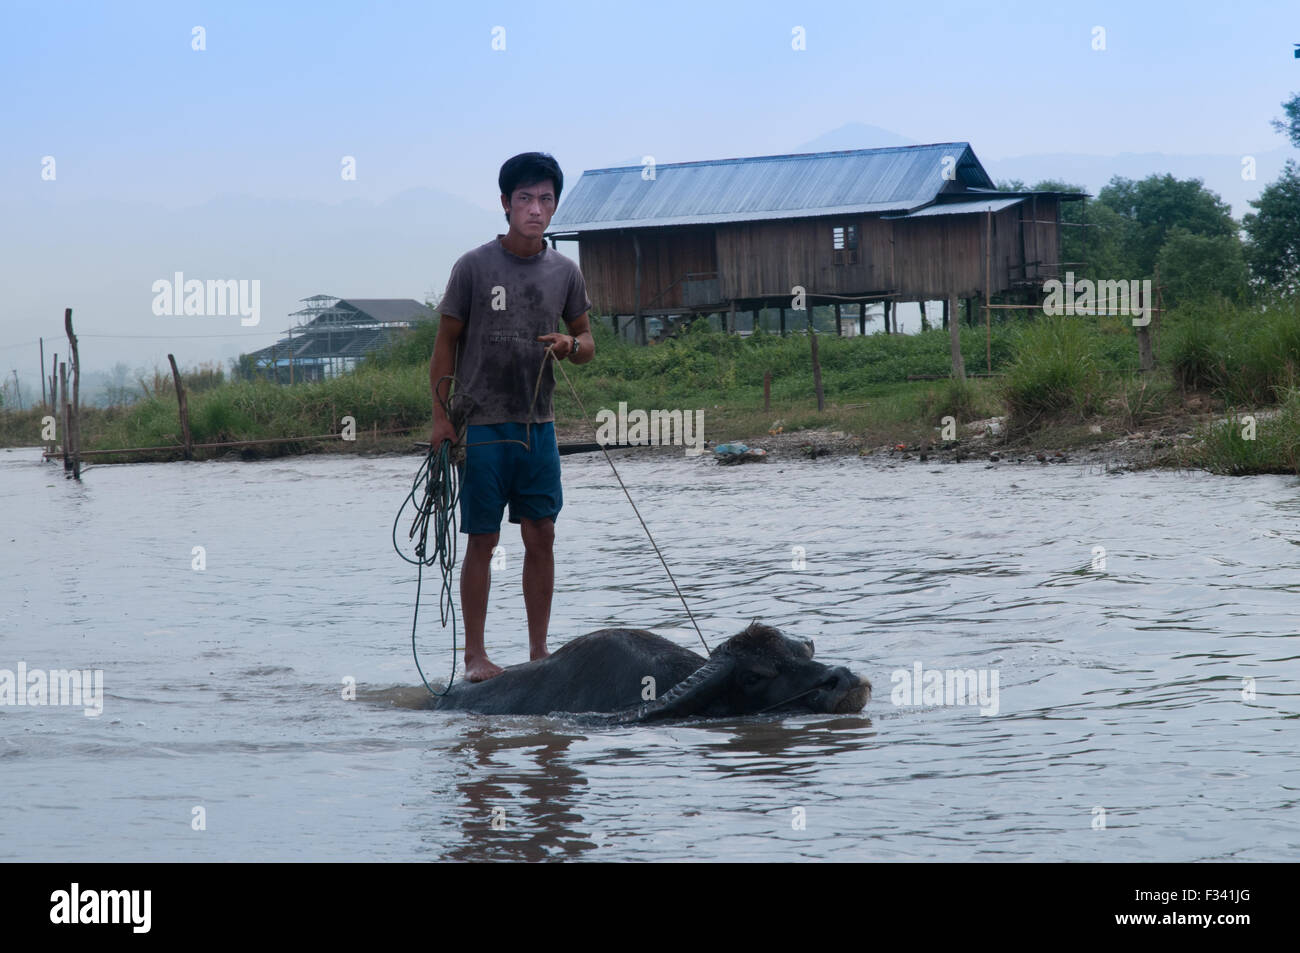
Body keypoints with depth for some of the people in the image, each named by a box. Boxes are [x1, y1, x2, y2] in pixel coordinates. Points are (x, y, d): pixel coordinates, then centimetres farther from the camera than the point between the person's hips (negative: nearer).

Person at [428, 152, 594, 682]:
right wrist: (441, 416, -5)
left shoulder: (564, 272, 7)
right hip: (482, 424, -4)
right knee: (483, 540, -1)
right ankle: (474, 655, 7)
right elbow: (446, 343, 0)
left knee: (541, 535, 4)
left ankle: (539, 650, 13)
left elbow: (587, 342, 16)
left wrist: (571, 346, -8)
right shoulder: (474, 266, -4)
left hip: (537, 424, 4)